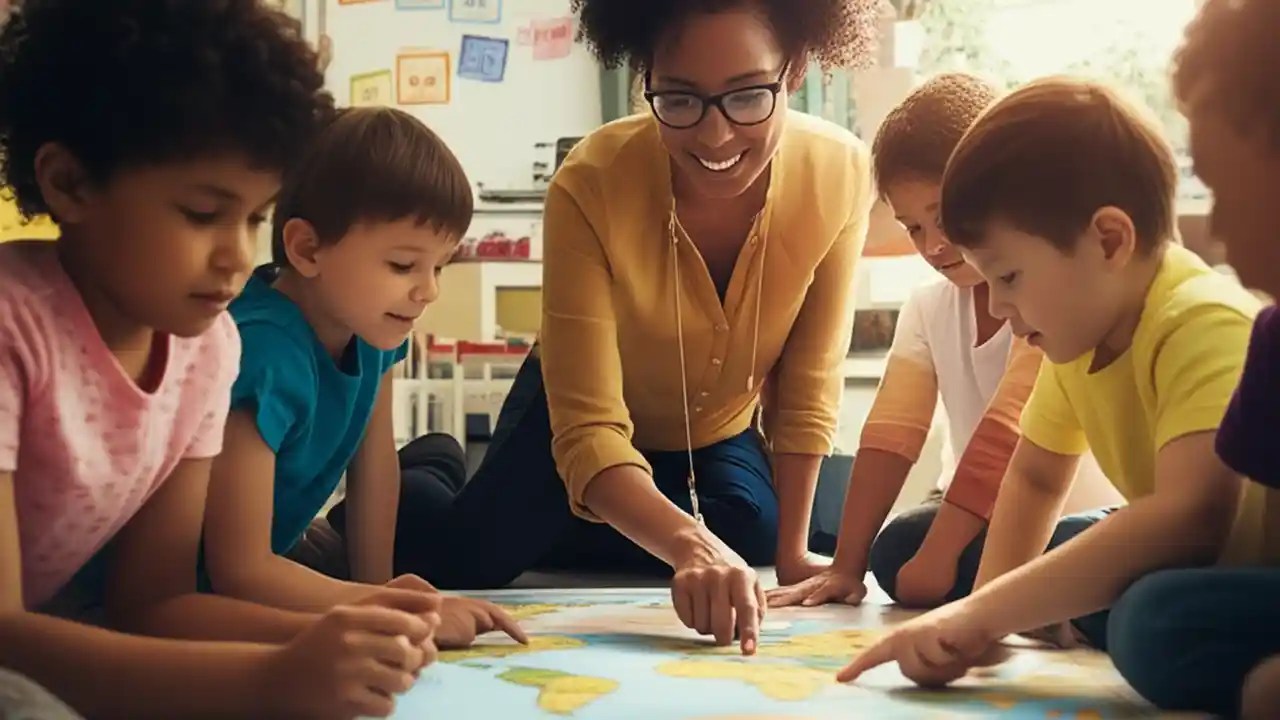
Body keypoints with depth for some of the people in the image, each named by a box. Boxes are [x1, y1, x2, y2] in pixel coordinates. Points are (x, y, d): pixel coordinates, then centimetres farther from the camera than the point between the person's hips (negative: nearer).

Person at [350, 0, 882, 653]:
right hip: (579, 423, -3)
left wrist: (791, 550, -14)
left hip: (718, 435, 4)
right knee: (469, 560, -20)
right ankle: (399, 488, 19)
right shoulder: (591, 186, -38)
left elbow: (807, 391, -17)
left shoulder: (839, 172, -29)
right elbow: (590, 431, -40)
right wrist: (690, 542, -57)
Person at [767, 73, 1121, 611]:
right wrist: (845, 565, -9)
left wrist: (938, 556, -28)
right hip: (979, 514, 7)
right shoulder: (929, 305, 4)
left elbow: (1006, 436, -25)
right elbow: (891, 435, -3)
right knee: (895, 551, -22)